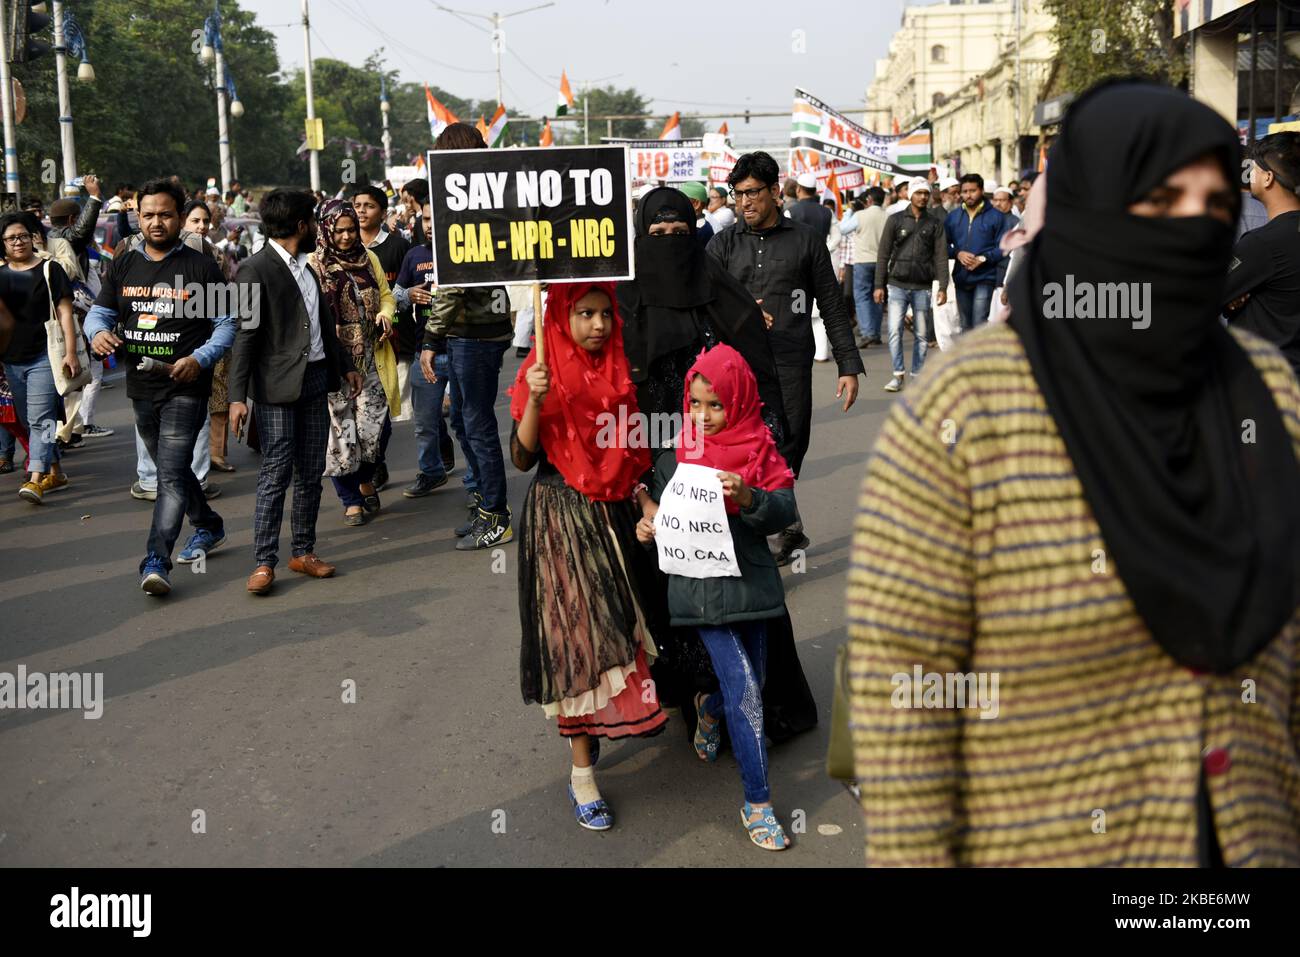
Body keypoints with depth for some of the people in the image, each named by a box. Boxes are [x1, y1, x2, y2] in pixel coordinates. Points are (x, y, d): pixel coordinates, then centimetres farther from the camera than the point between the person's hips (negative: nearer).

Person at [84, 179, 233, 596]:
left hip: (185, 389, -6)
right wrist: (98, 331, -11)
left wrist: (200, 359, -20)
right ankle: (208, 526, 40)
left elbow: (226, 323, -4)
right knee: (171, 468, 20)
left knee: (172, 474, -12)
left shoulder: (200, 266, -4)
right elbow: (100, 311, 14)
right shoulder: (124, 265, 9)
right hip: (140, 389, 6)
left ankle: (156, 561, -14)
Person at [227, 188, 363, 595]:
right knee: (276, 474, -6)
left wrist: (345, 365, 26)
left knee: (311, 473, 10)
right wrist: (237, 396, -18)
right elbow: (244, 334, -14)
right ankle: (264, 561, 0)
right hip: (279, 386, -8)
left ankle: (304, 552, 18)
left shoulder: (306, 266, 15)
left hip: (316, 379, 8)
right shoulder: (256, 269, -10)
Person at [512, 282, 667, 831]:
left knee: (616, 626, 11)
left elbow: (631, 455, 12)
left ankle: (589, 726, 35)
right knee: (573, 634, -5)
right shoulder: (541, 373, -8)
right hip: (560, 521, -5)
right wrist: (535, 402, -26)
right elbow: (522, 459, -13)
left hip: (615, 517, 5)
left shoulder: (618, 371, 6)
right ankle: (582, 774, 2)